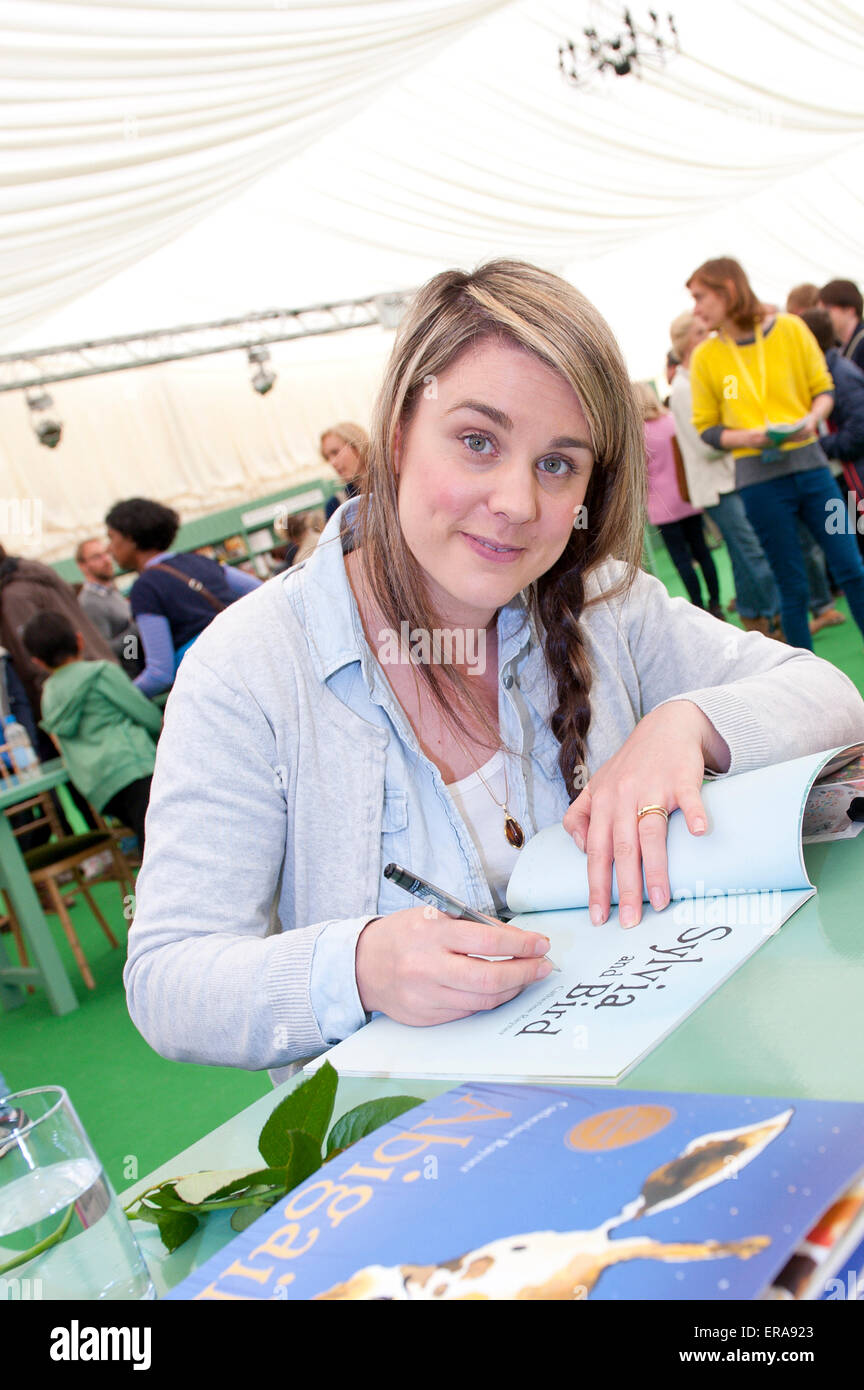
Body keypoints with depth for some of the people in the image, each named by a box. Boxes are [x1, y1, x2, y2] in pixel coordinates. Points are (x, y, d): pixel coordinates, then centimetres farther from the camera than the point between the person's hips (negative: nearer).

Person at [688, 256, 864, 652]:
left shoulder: (791, 329, 1)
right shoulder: (705, 357, 1)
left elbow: (824, 389, 9)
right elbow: (706, 427, 3)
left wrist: (812, 419, -13)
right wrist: (750, 437, -15)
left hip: (810, 464, 1)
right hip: (759, 479, -1)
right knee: (792, 585, 4)